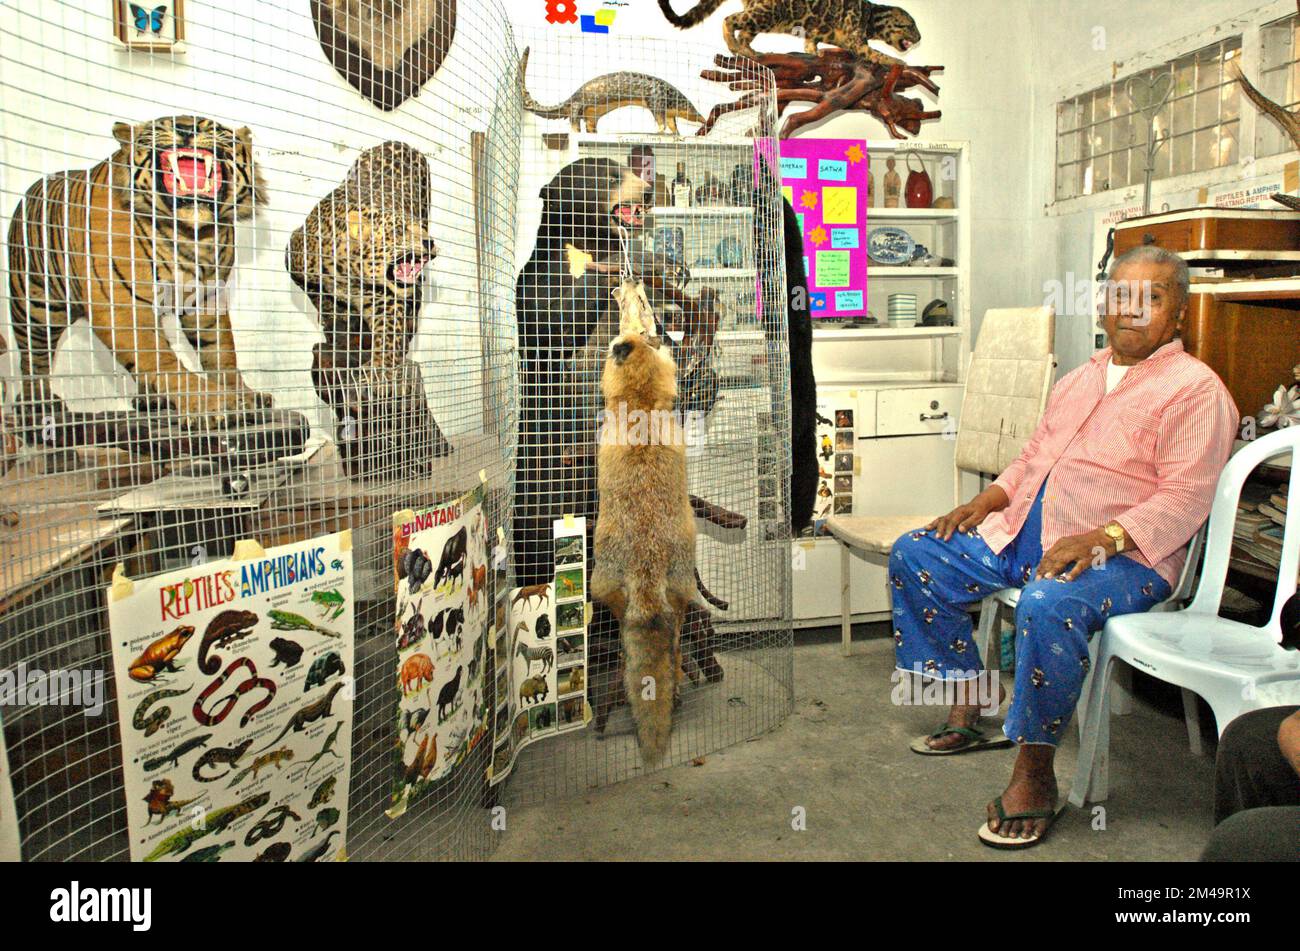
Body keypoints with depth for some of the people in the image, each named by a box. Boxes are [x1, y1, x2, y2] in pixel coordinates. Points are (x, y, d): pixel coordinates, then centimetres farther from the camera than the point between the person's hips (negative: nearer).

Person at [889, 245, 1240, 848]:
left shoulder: (1195, 389, -4)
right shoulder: (1080, 379, 21)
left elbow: (1184, 498, -14)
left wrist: (1102, 538, -27)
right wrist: (987, 500, 6)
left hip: (1121, 553, -8)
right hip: (1024, 532, 9)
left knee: (1049, 606, -39)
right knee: (914, 556, -1)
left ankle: (1034, 769, -20)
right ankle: (968, 711, 6)